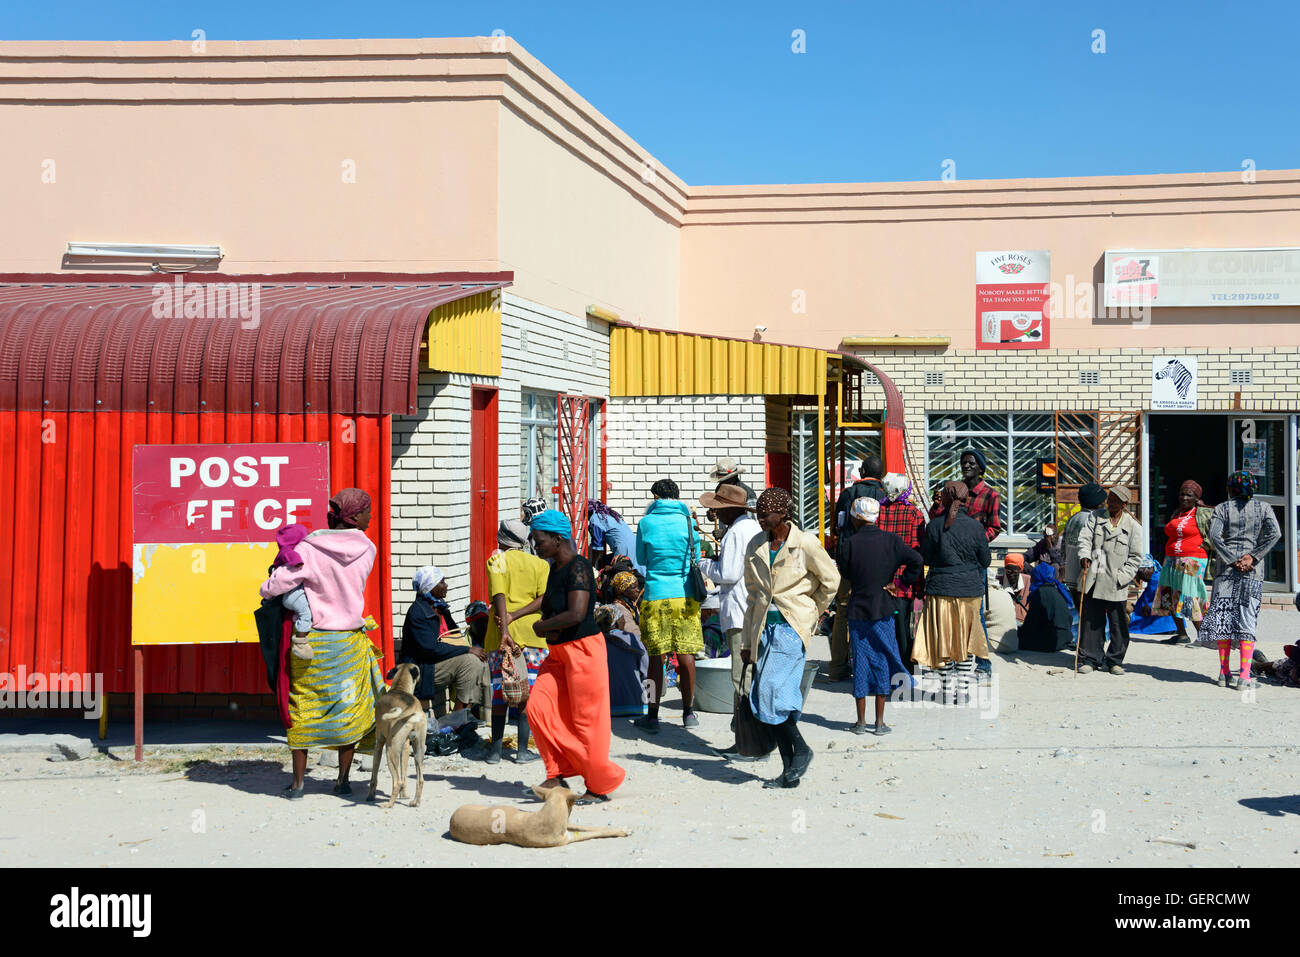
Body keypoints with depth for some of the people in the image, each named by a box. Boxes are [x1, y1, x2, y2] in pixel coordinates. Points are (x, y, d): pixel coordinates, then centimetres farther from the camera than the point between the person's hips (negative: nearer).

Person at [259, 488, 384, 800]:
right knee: (349, 708, 13)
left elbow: (270, 588, -16)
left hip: (311, 642, -1)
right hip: (350, 643, 1)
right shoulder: (367, 549, -6)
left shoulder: (309, 549, -14)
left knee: (304, 708, 11)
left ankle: (297, 783, 16)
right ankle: (343, 780, 18)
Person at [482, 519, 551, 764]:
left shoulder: (497, 560, 1)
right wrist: (516, 615, -7)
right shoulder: (539, 563, 8)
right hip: (532, 632, 1)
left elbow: (499, 595, -12)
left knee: (500, 689, 6)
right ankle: (522, 750, 5)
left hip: (503, 634, -1)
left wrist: (505, 628, -19)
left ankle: (496, 750, 9)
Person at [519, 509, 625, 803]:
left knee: (585, 719, -2)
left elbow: (576, 614, -28)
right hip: (559, 652, 9)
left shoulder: (578, 567, -17)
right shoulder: (555, 568, 11)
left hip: (583, 649, -9)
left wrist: (541, 626, -12)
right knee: (538, 706, -1)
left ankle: (599, 787, 11)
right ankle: (558, 774, 8)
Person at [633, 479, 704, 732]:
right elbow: (696, 556, 12)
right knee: (686, 654, 8)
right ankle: (688, 713, 16)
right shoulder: (687, 521, 0)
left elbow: (641, 560, 10)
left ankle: (652, 716, 8)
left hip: (655, 596, -1)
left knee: (656, 656, 3)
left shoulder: (646, 523, -2)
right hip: (684, 595, 1)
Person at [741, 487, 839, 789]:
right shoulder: (755, 548, 10)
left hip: (792, 627, -6)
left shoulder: (805, 543, -7)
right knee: (771, 698, 2)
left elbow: (830, 580, 4)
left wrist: (812, 613, 11)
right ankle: (790, 770, 10)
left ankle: (801, 749, 3)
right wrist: (748, 642, 15)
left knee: (770, 691, -17)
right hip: (765, 627, 6)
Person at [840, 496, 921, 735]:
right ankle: (880, 722, 9)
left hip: (857, 610, -1)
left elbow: (844, 574, -1)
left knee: (860, 662, 7)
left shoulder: (852, 542, -8)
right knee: (882, 661, 8)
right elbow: (916, 560, -11)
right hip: (884, 610, 1)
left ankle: (861, 721, 11)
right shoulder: (890, 540, -4)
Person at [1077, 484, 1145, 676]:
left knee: (1118, 623, 3)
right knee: (1090, 620, 5)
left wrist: (1121, 577, -8)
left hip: (1116, 584, -2)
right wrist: (1085, 556, -18)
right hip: (1093, 579, 2)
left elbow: (1135, 557, 1)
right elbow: (1085, 538, 2)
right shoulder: (1096, 517, 9)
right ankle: (1090, 659, 14)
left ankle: (1115, 660, 17)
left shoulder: (1133, 527, 1)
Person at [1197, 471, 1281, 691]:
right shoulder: (1263, 508, 8)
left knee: (1223, 616, 5)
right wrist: (1252, 557, -9)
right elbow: (1275, 534, -7)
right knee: (1247, 619, 0)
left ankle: (1224, 673, 5)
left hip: (1227, 567, 0)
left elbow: (1214, 537, -9)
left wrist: (1232, 561, -8)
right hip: (1253, 570, 0)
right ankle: (1244, 675, -6)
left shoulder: (1222, 508, 4)